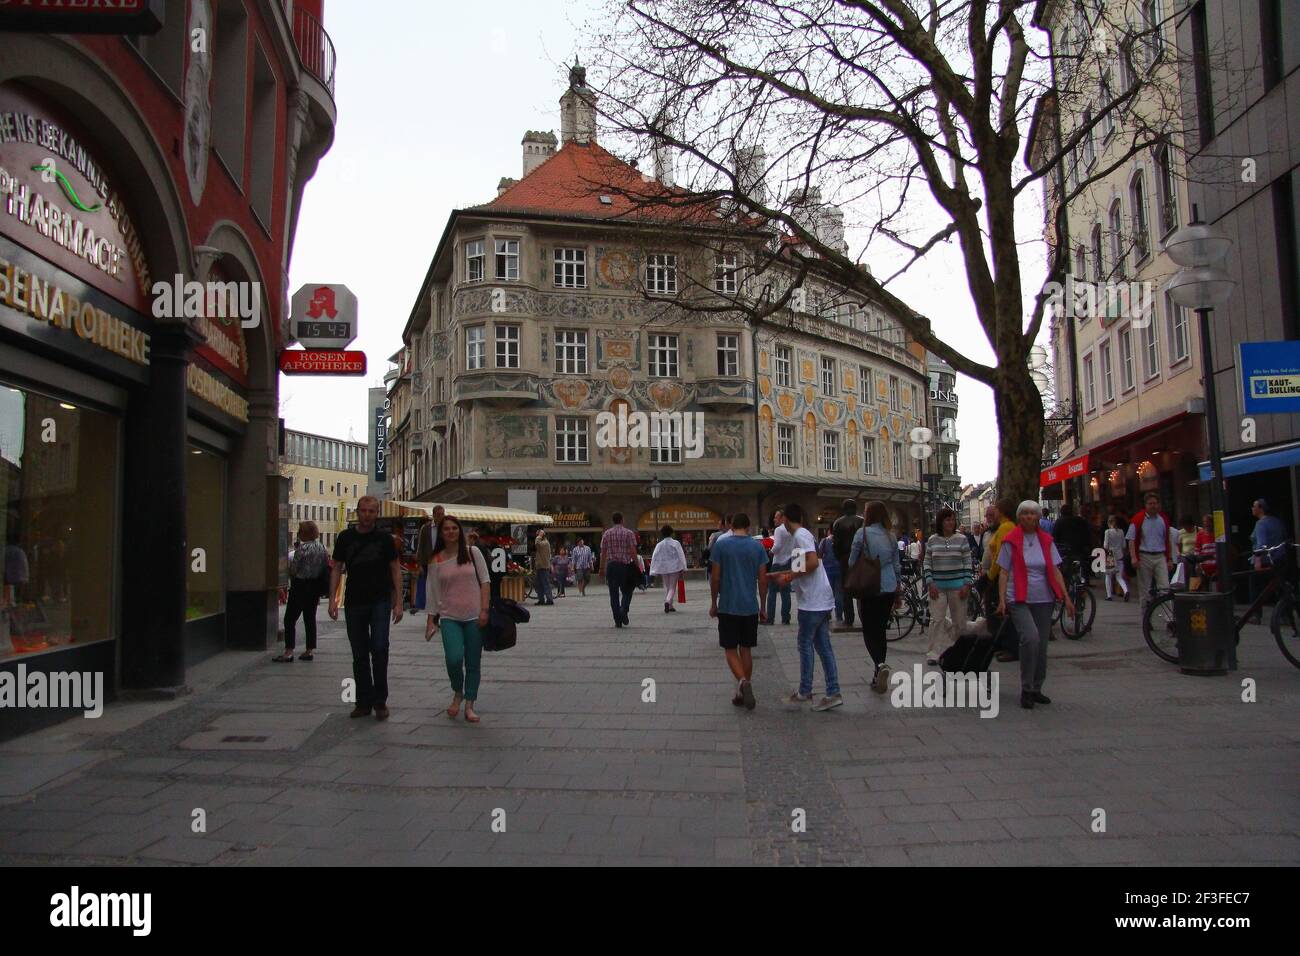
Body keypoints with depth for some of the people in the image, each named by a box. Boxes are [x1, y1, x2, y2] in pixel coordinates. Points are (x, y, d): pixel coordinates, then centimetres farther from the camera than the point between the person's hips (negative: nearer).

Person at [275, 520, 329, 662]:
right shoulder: (323, 548, 7)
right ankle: (310, 651, 13)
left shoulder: (302, 548, -15)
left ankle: (289, 652, -6)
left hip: (301, 585, -7)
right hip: (315, 586, 7)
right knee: (310, 618, 12)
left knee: (290, 619, -2)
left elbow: (293, 569, -13)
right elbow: (325, 569, 12)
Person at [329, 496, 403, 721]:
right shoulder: (345, 538, 5)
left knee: (379, 648, -11)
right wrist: (332, 599, -1)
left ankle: (380, 701, 0)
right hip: (354, 603, 2)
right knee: (359, 654, 8)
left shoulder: (384, 538, 0)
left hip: (380, 601, -2)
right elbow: (337, 568, 9)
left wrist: (398, 602, -4)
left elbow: (395, 569, 2)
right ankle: (364, 702, 17)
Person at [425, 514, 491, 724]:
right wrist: (430, 620, 4)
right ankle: (457, 693, 12)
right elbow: (433, 593, 7)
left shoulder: (473, 553, 2)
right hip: (449, 617, 0)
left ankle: (469, 705, 15)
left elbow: (485, 582, 1)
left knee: (473, 663, 3)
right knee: (454, 658, -17)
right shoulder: (435, 560, 4)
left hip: (474, 616, 0)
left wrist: (484, 610, -7)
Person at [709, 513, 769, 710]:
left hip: (727, 607, -2)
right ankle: (743, 693, 17)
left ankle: (743, 681, -20)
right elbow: (763, 579, 1)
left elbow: (715, 578, -4)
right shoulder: (758, 546, 1)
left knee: (730, 649, 5)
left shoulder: (721, 545, -5)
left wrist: (713, 603, 8)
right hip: (750, 607, 2)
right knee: (746, 649, 12)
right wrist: (762, 606, 12)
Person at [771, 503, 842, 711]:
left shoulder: (800, 536, -12)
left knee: (805, 645, 2)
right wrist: (782, 574, 33)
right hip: (822, 600, 9)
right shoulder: (801, 535, 17)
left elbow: (813, 562, -24)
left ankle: (804, 691, 12)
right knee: (823, 647, 9)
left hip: (812, 602, -9)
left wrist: (791, 576, -13)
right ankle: (833, 693, 9)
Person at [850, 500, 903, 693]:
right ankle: (878, 677, 16)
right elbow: (897, 566, 12)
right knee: (880, 631, 13)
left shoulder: (862, 533, -8)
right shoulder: (891, 537, 7)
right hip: (889, 590, 5)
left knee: (869, 631, 2)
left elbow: (852, 562, -4)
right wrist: (899, 593, 20)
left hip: (868, 590, -5)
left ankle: (880, 664, -23)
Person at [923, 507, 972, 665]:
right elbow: (927, 563, 7)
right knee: (937, 619, -6)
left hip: (957, 586, 0)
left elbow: (967, 563, 2)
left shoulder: (962, 539, 2)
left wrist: (967, 584, -5)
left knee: (959, 620, 7)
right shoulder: (932, 540, 5)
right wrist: (930, 583, -4)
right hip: (937, 586, 0)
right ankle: (934, 653, -3)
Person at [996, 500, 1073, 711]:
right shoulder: (1011, 541, -1)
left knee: (1041, 645, 6)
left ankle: (1036, 689, 23)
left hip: (1044, 600, 4)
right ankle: (1026, 690, -11)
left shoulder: (1046, 540, 8)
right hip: (1019, 600, -4)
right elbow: (1004, 572, -1)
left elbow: (1055, 571, 10)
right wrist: (1002, 599, -9)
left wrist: (1066, 597, 4)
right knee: (1031, 638, -23)